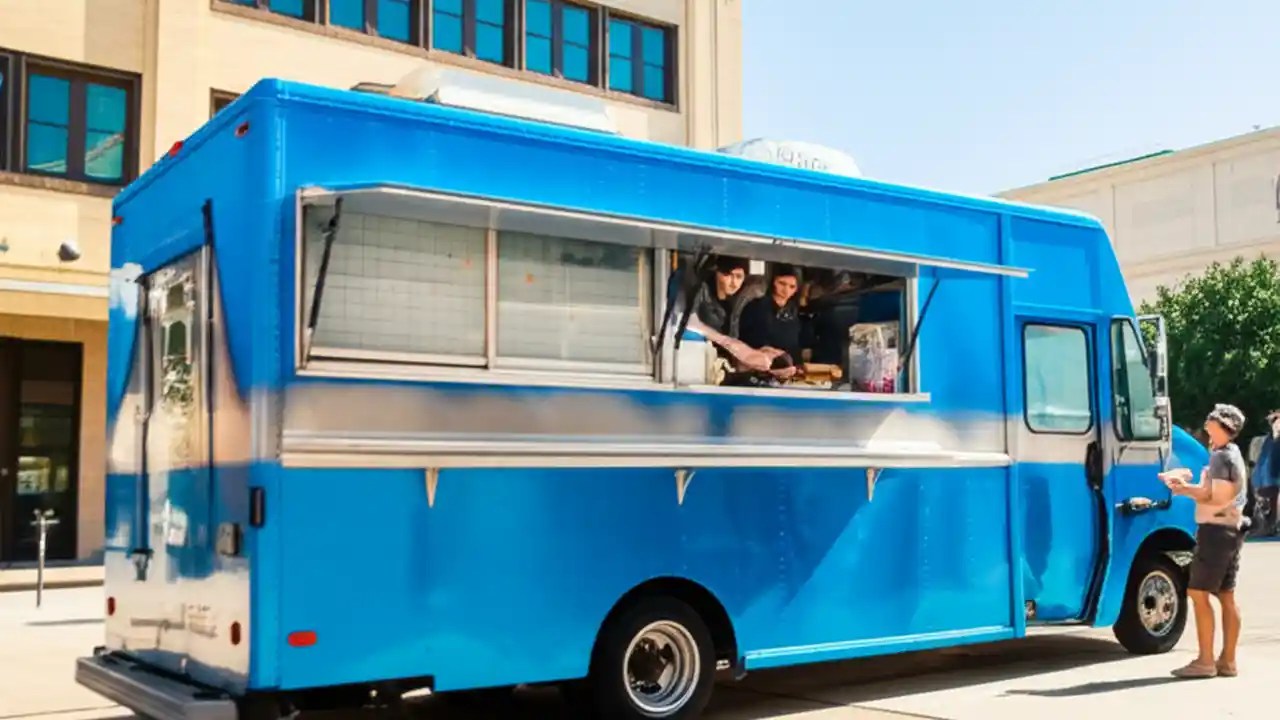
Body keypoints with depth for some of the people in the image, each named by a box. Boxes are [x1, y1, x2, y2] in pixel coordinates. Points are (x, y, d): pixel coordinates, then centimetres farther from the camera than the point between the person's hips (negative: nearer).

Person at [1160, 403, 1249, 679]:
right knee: (1226, 596, 10)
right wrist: (1187, 485, 3)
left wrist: (1186, 490, -13)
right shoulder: (1230, 455, 16)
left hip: (1216, 531, -10)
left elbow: (1218, 501, -19)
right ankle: (1227, 660, 14)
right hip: (1229, 532, 10)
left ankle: (1205, 661, -8)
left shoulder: (1222, 458, -16)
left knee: (1198, 593, -8)